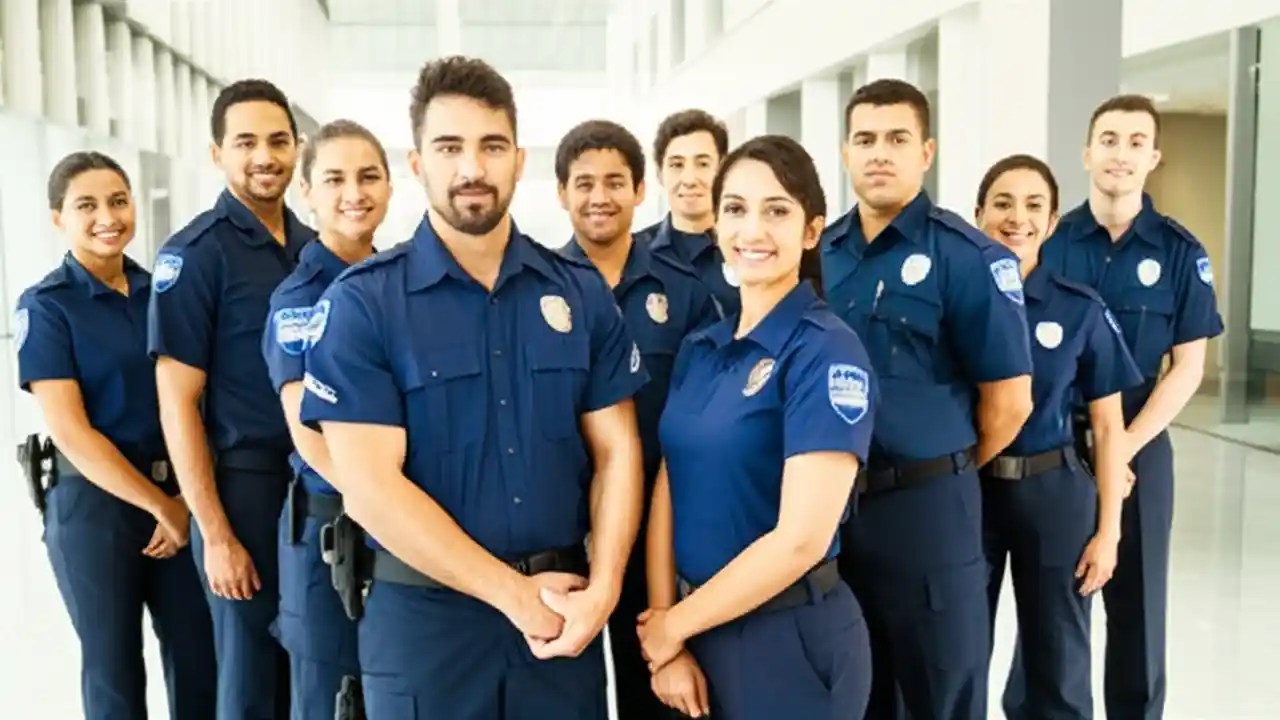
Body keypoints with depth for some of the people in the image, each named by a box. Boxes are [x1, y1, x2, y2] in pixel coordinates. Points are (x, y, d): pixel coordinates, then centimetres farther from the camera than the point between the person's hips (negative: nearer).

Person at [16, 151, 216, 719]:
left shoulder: (162, 293, 6)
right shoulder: (46, 307, -7)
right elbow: (70, 432, -13)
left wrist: (186, 500, -6)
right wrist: (159, 505, -13)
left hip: (179, 497, 4)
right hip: (93, 502, -4)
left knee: (198, 657, 8)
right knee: (114, 667, 8)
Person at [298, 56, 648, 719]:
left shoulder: (582, 291, 3)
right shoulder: (361, 303, -8)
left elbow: (616, 450, 3)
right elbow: (369, 488, -14)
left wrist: (603, 587, -11)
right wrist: (515, 593, -13)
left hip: (565, 610, 3)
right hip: (424, 614, -3)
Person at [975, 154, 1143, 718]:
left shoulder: (1081, 310, -3)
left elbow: (1107, 426, 0)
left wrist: (1108, 530, -3)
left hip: (1053, 494, 0)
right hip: (964, 492, 0)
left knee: (1057, 667, 13)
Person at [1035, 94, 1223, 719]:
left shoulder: (1180, 252, -1)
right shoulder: (1049, 241, -1)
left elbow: (1188, 366, -3)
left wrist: (1123, 445, -12)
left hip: (1138, 447, 0)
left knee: (1136, 600, 10)